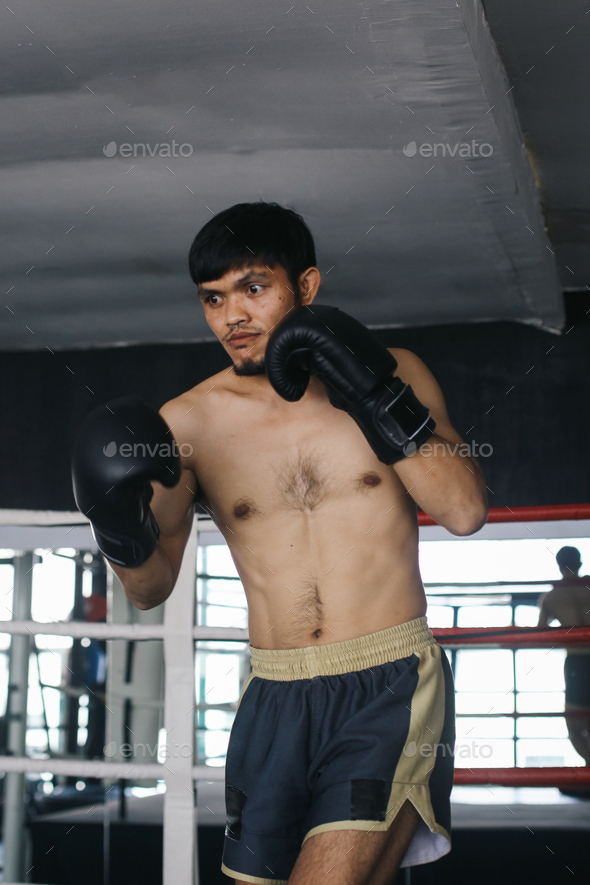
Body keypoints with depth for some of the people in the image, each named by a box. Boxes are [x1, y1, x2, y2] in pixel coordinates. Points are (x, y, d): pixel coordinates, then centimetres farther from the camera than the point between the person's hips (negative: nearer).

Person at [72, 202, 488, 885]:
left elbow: (466, 513, -5)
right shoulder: (188, 422, 3)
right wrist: (119, 528, -18)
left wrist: (379, 399, -12)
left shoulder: (391, 373, 3)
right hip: (275, 700, 3)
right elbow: (152, 590, 4)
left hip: (391, 686, -3)